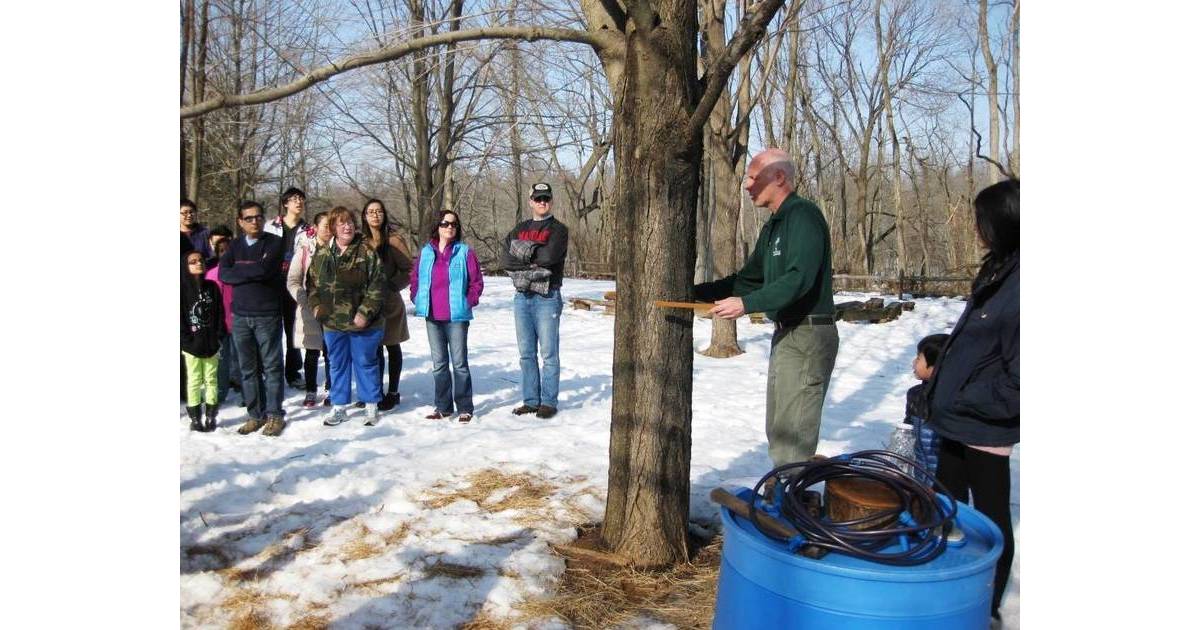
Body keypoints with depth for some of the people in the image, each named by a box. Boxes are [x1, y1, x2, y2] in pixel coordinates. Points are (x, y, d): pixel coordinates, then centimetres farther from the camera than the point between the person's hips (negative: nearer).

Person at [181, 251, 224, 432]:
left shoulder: (212, 287, 7)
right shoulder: (183, 289, -1)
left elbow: (220, 314, 6)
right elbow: (180, 317, -4)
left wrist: (219, 337, -2)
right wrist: (186, 339, -11)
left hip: (211, 342, 3)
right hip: (192, 343, -3)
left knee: (211, 379, 7)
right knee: (194, 380, 2)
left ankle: (210, 416, 15)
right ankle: (195, 417, 8)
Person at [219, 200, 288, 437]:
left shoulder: (275, 242, -2)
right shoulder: (235, 246, 11)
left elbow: (266, 269, -18)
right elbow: (223, 274, -3)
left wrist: (238, 270, -4)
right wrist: (255, 271, -11)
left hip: (268, 315, -4)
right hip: (241, 316, 4)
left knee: (272, 366, 2)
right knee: (248, 369, 8)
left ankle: (274, 415, 10)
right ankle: (255, 415, 17)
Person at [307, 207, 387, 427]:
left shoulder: (367, 253, -7)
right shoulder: (322, 255, 6)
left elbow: (376, 286, -10)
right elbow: (313, 283, 14)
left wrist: (366, 312, -18)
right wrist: (316, 305, -1)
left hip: (362, 323, -4)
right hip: (333, 322, 4)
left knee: (365, 363, 7)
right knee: (337, 365, 14)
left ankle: (372, 405, 21)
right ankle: (339, 406, 27)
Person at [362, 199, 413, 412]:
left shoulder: (393, 241, -9)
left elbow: (409, 270, -10)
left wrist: (391, 285, -16)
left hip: (388, 302, -5)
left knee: (392, 347, 6)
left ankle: (393, 392, 14)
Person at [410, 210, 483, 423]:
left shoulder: (465, 252, -3)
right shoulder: (426, 252, 8)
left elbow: (476, 281, 0)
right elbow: (415, 279, 17)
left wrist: (468, 302, -8)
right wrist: (417, 299, 5)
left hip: (457, 316, -4)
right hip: (432, 317, 4)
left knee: (459, 362, 0)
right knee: (438, 363, 11)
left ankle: (465, 408, 8)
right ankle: (443, 406, 21)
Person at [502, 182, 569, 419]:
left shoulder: (558, 229, 2)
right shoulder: (520, 228, 16)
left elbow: (550, 255, -17)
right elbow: (507, 258, 1)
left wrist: (524, 249, -4)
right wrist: (533, 267, -12)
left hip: (547, 298, -5)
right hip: (522, 297, 5)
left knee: (548, 353, -2)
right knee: (526, 353, 9)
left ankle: (548, 402, 4)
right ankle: (530, 400, 16)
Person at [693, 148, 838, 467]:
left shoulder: (803, 214, -14)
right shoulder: (773, 226, 17)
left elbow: (800, 278, -26)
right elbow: (749, 279, 21)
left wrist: (746, 304, -29)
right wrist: (695, 292, 13)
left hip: (808, 336, -10)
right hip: (786, 335, 10)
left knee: (792, 435, -9)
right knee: (778, 431, 14)